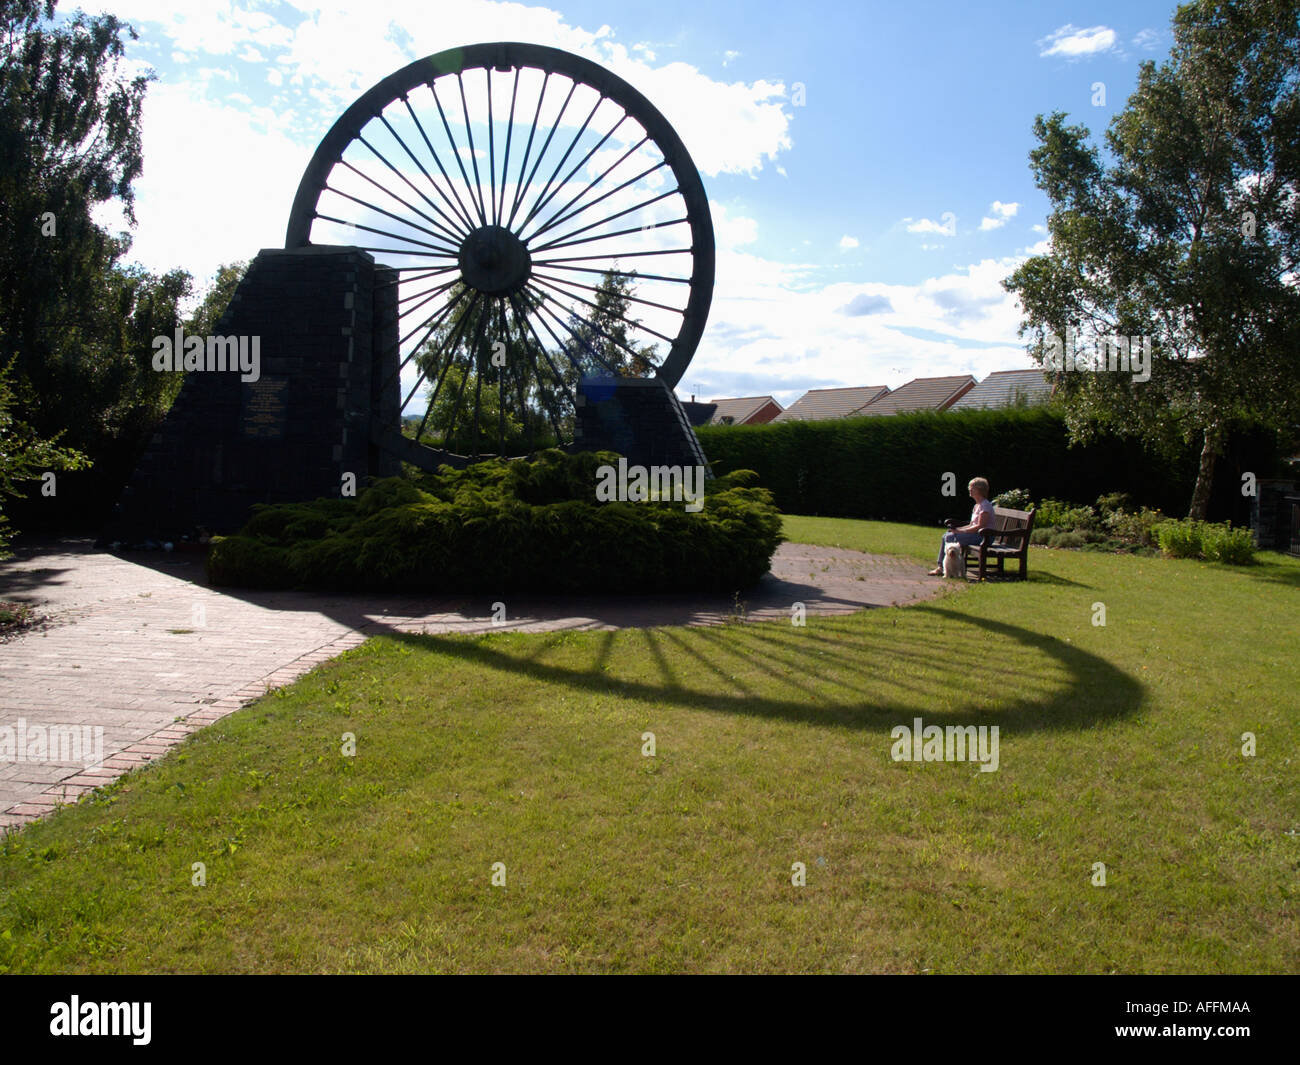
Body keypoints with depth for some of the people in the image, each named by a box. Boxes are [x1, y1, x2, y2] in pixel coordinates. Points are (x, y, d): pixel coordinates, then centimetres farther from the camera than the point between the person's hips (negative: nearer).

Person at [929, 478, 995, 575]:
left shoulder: (985, 505, -12)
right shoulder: (977, 505, 19)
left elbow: (980, 526, -19)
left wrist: (961, 531, -17)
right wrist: (958, 528, 5)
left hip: (983, 536, -10)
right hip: (975, 534, 10)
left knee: (950, 537, -22)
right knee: (946, 535, 1)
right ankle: (940, 565, -4)